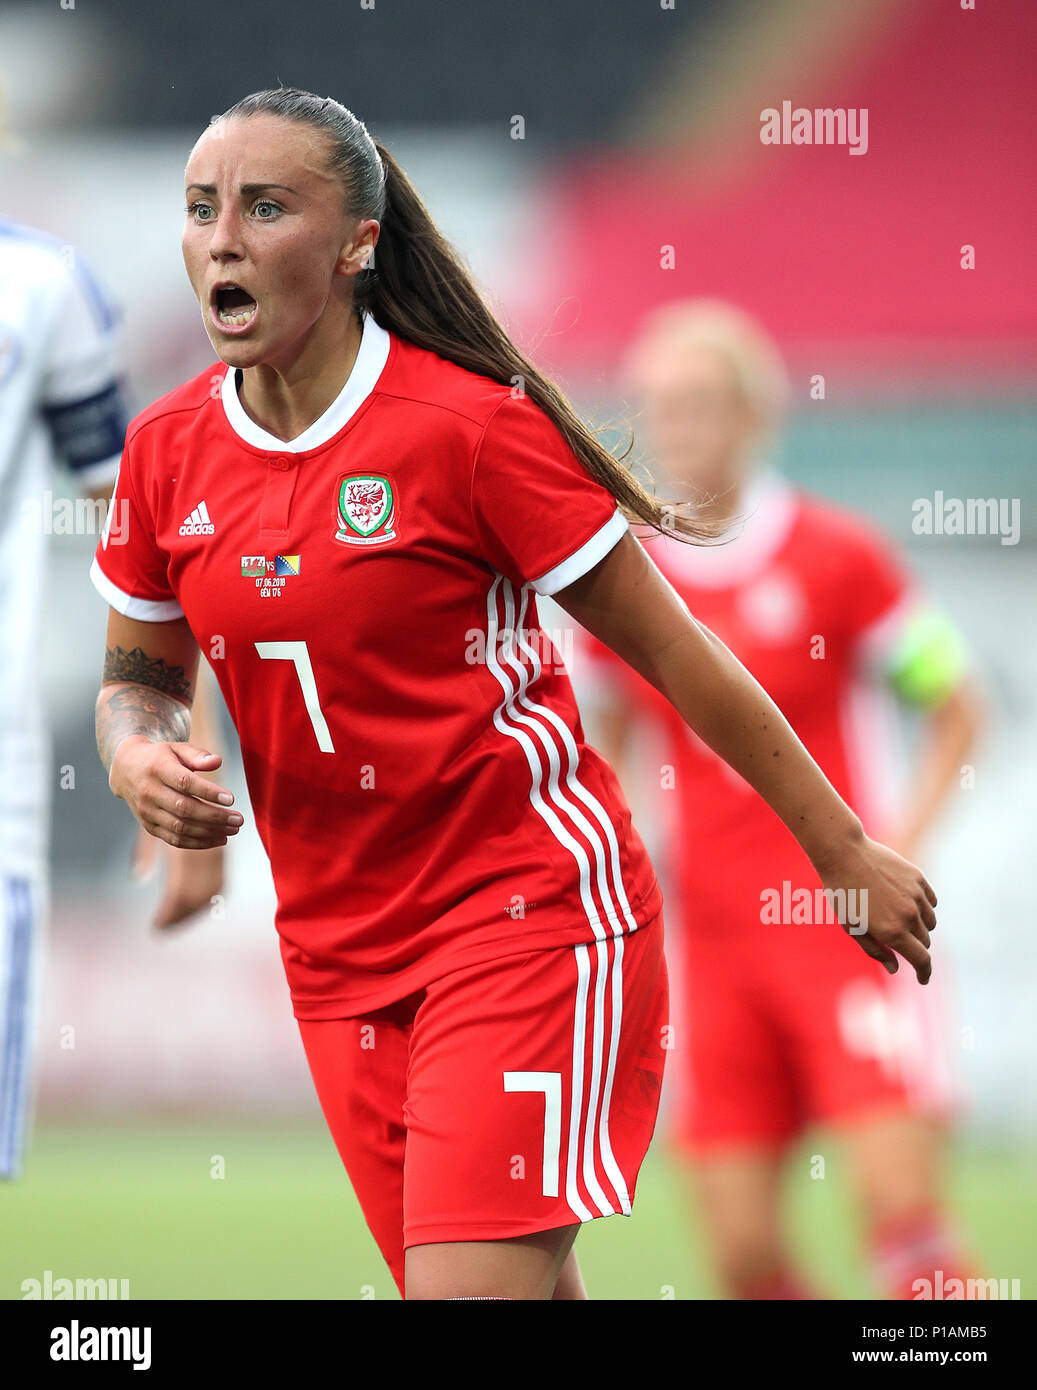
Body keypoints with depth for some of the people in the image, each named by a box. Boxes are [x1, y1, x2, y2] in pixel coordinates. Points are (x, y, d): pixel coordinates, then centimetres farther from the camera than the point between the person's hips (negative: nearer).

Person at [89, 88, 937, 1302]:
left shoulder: (473, 425, -14)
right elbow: (140, 674, 18)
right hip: (337, 948, 6)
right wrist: (139, 754, -7)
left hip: (529, 908, -5)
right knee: (527, 1290, 11)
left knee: (474, 1281, -18)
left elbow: (678, 657, -7)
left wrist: (848, 857, -1)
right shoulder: (166, 451, 1)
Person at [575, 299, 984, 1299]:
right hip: (712, 942, 4)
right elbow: (605, 739, 22)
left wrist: (898, 846, -8)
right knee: (741, 1251, -2)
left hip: (845, 926, -4)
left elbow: (957, 709, 3)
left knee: (900, 1200, -15)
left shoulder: (838, 557, -5)